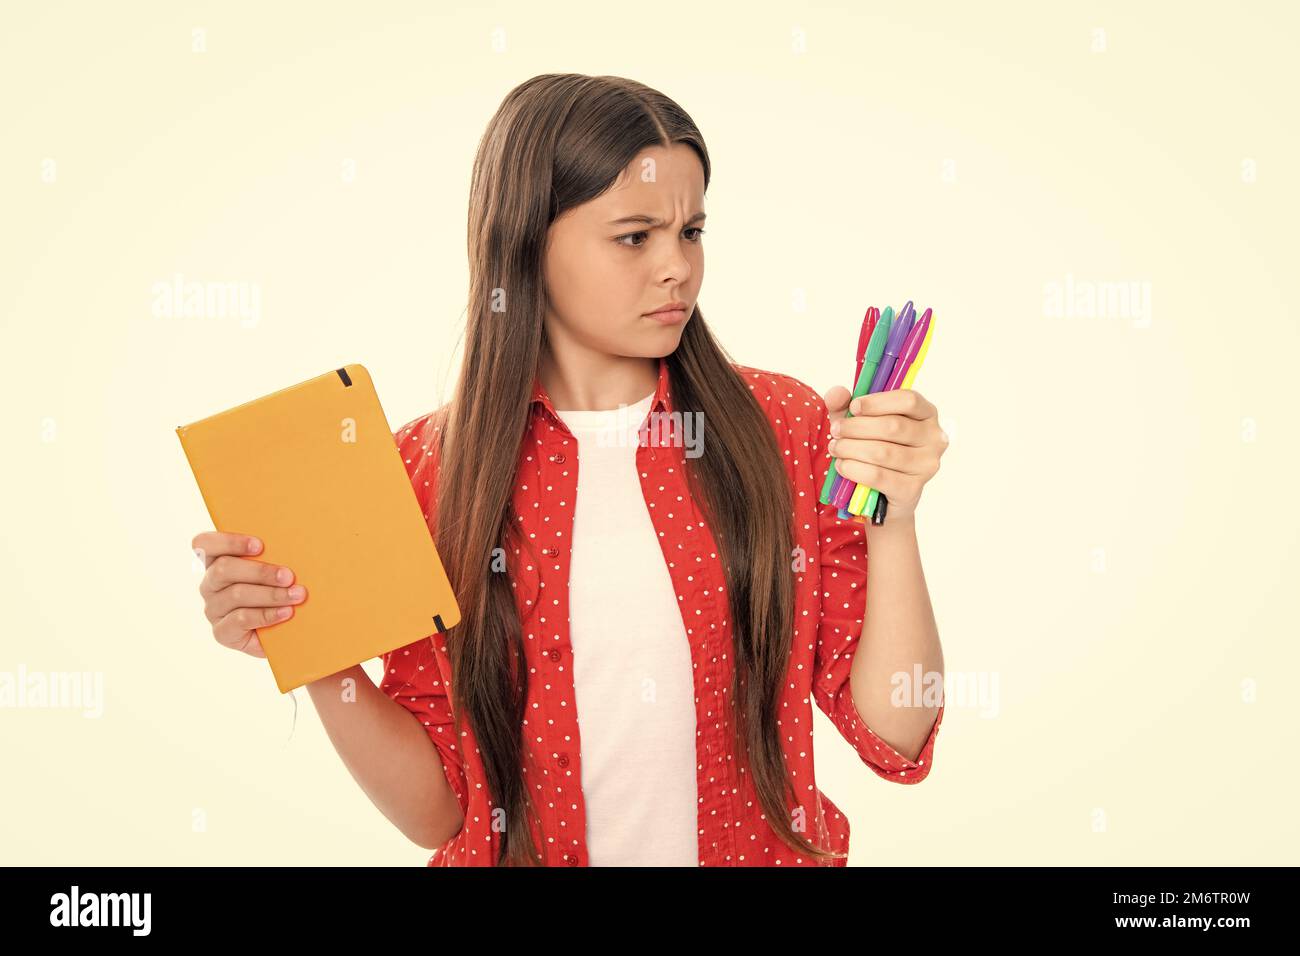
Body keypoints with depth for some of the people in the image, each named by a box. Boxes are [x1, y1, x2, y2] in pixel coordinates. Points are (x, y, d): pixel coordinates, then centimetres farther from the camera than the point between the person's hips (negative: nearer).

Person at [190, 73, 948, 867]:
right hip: (532, 850, 0)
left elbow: (895, 740, -5)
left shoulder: (785, 428, -3)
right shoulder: (435, 471, -4)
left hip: (758, 850, 1)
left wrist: (895, 519, -17)